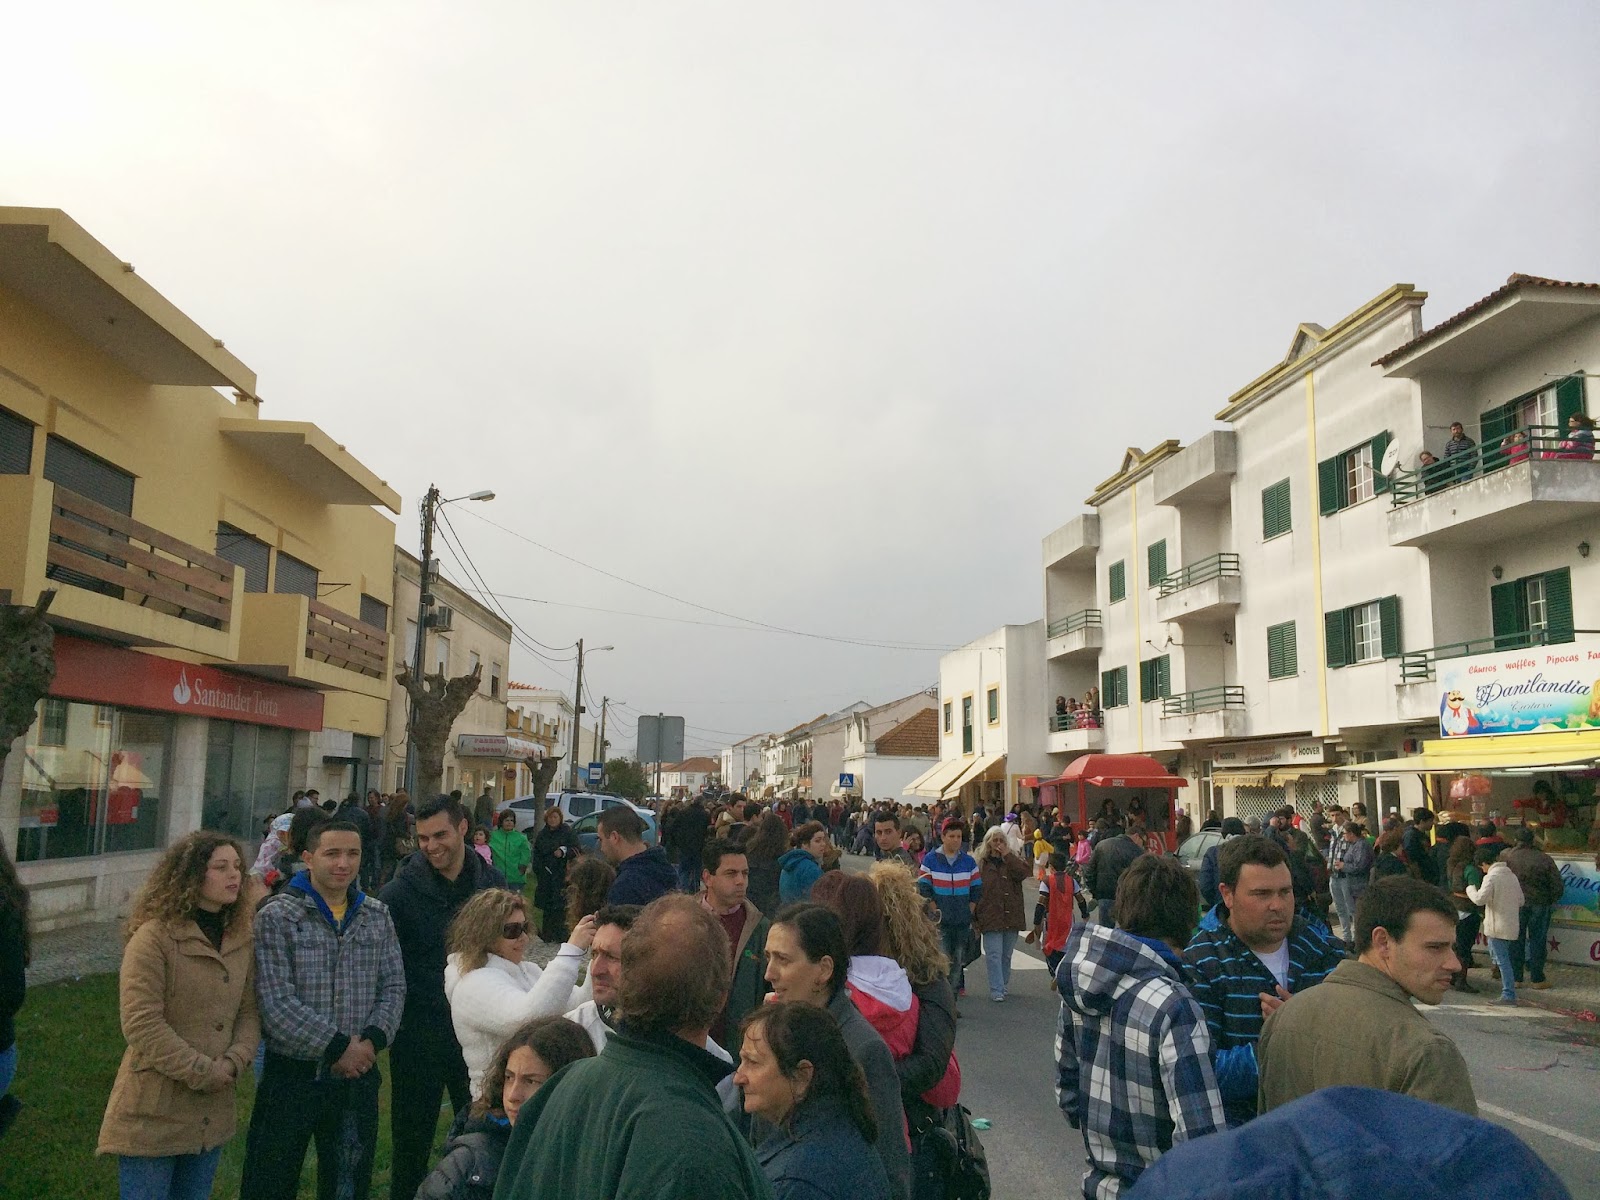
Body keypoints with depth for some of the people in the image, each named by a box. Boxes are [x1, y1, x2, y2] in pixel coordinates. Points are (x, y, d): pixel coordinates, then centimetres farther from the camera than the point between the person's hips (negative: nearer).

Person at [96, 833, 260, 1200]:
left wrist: (234, 1062, -13)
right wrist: (203, 1073, -18)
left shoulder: (242, 940, 6)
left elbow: (249, 1012, 6)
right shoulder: (155, 937, -15)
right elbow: (141, 1023, -20)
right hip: (155, 1114, -6)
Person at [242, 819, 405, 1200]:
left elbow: (393, 987, 6)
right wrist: (338, 1046, -16)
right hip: (292, 1075, -4)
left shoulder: (378, 916, 6)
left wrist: (372, 1040, -11)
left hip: (359, 1074, 4)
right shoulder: (276, 917, -8)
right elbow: (276, 1002, -15)